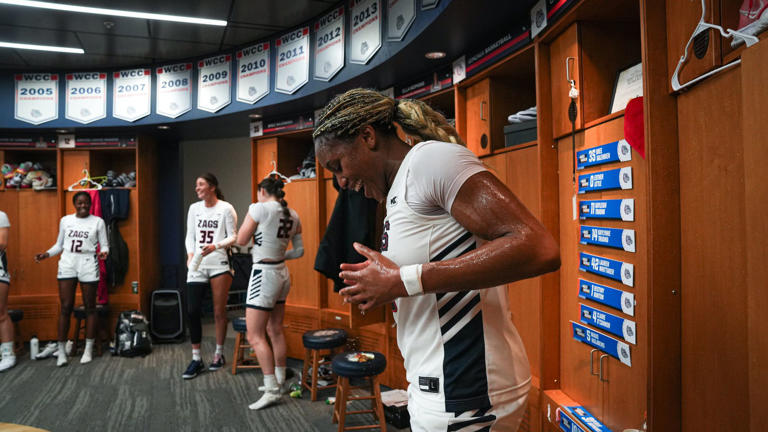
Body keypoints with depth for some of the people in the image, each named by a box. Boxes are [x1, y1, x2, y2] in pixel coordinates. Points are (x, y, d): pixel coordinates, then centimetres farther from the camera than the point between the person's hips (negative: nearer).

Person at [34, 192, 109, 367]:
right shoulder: (65, 220, 10)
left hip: (88, 265, -2)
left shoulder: (98, 222, 3)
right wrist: (46, 254, 1)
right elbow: (59, 244, 16)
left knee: (89, 307, 4)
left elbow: (104, 245, 2)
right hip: (67, 265, 2)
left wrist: (103, 252, -19)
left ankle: (88, 349, 12)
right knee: (66, 307, 0)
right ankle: (61, 350, 9)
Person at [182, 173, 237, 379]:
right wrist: (190, 253, -3)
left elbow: (233, 237, -4)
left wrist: (215, 246, -20)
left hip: (218, 264, -4)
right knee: (192, 311, -2)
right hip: (196, 266, 4)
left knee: (219, 312, 4)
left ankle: (219, 354, 20)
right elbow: (190, 235, 14)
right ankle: (196, 359, 8)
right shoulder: (194, 208, 11)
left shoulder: (226, 209, -3)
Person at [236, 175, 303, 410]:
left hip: (264, 274, -8)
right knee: (276, 331, 18)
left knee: (255, 337, -2)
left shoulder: (259, 208, -13)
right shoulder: (293, 215, 7)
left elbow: (241, 240, -6)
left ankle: (271, 391, -1)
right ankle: (279, 382, 28)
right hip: (282, 274, 8)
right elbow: (299, 251, 11)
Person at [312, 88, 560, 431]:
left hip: (464, 395, -8)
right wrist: (382, 292, 3)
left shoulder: (430, 158, -13)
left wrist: (404, 280, -22)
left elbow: (538, 248, -24)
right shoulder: (399, 191, 14)